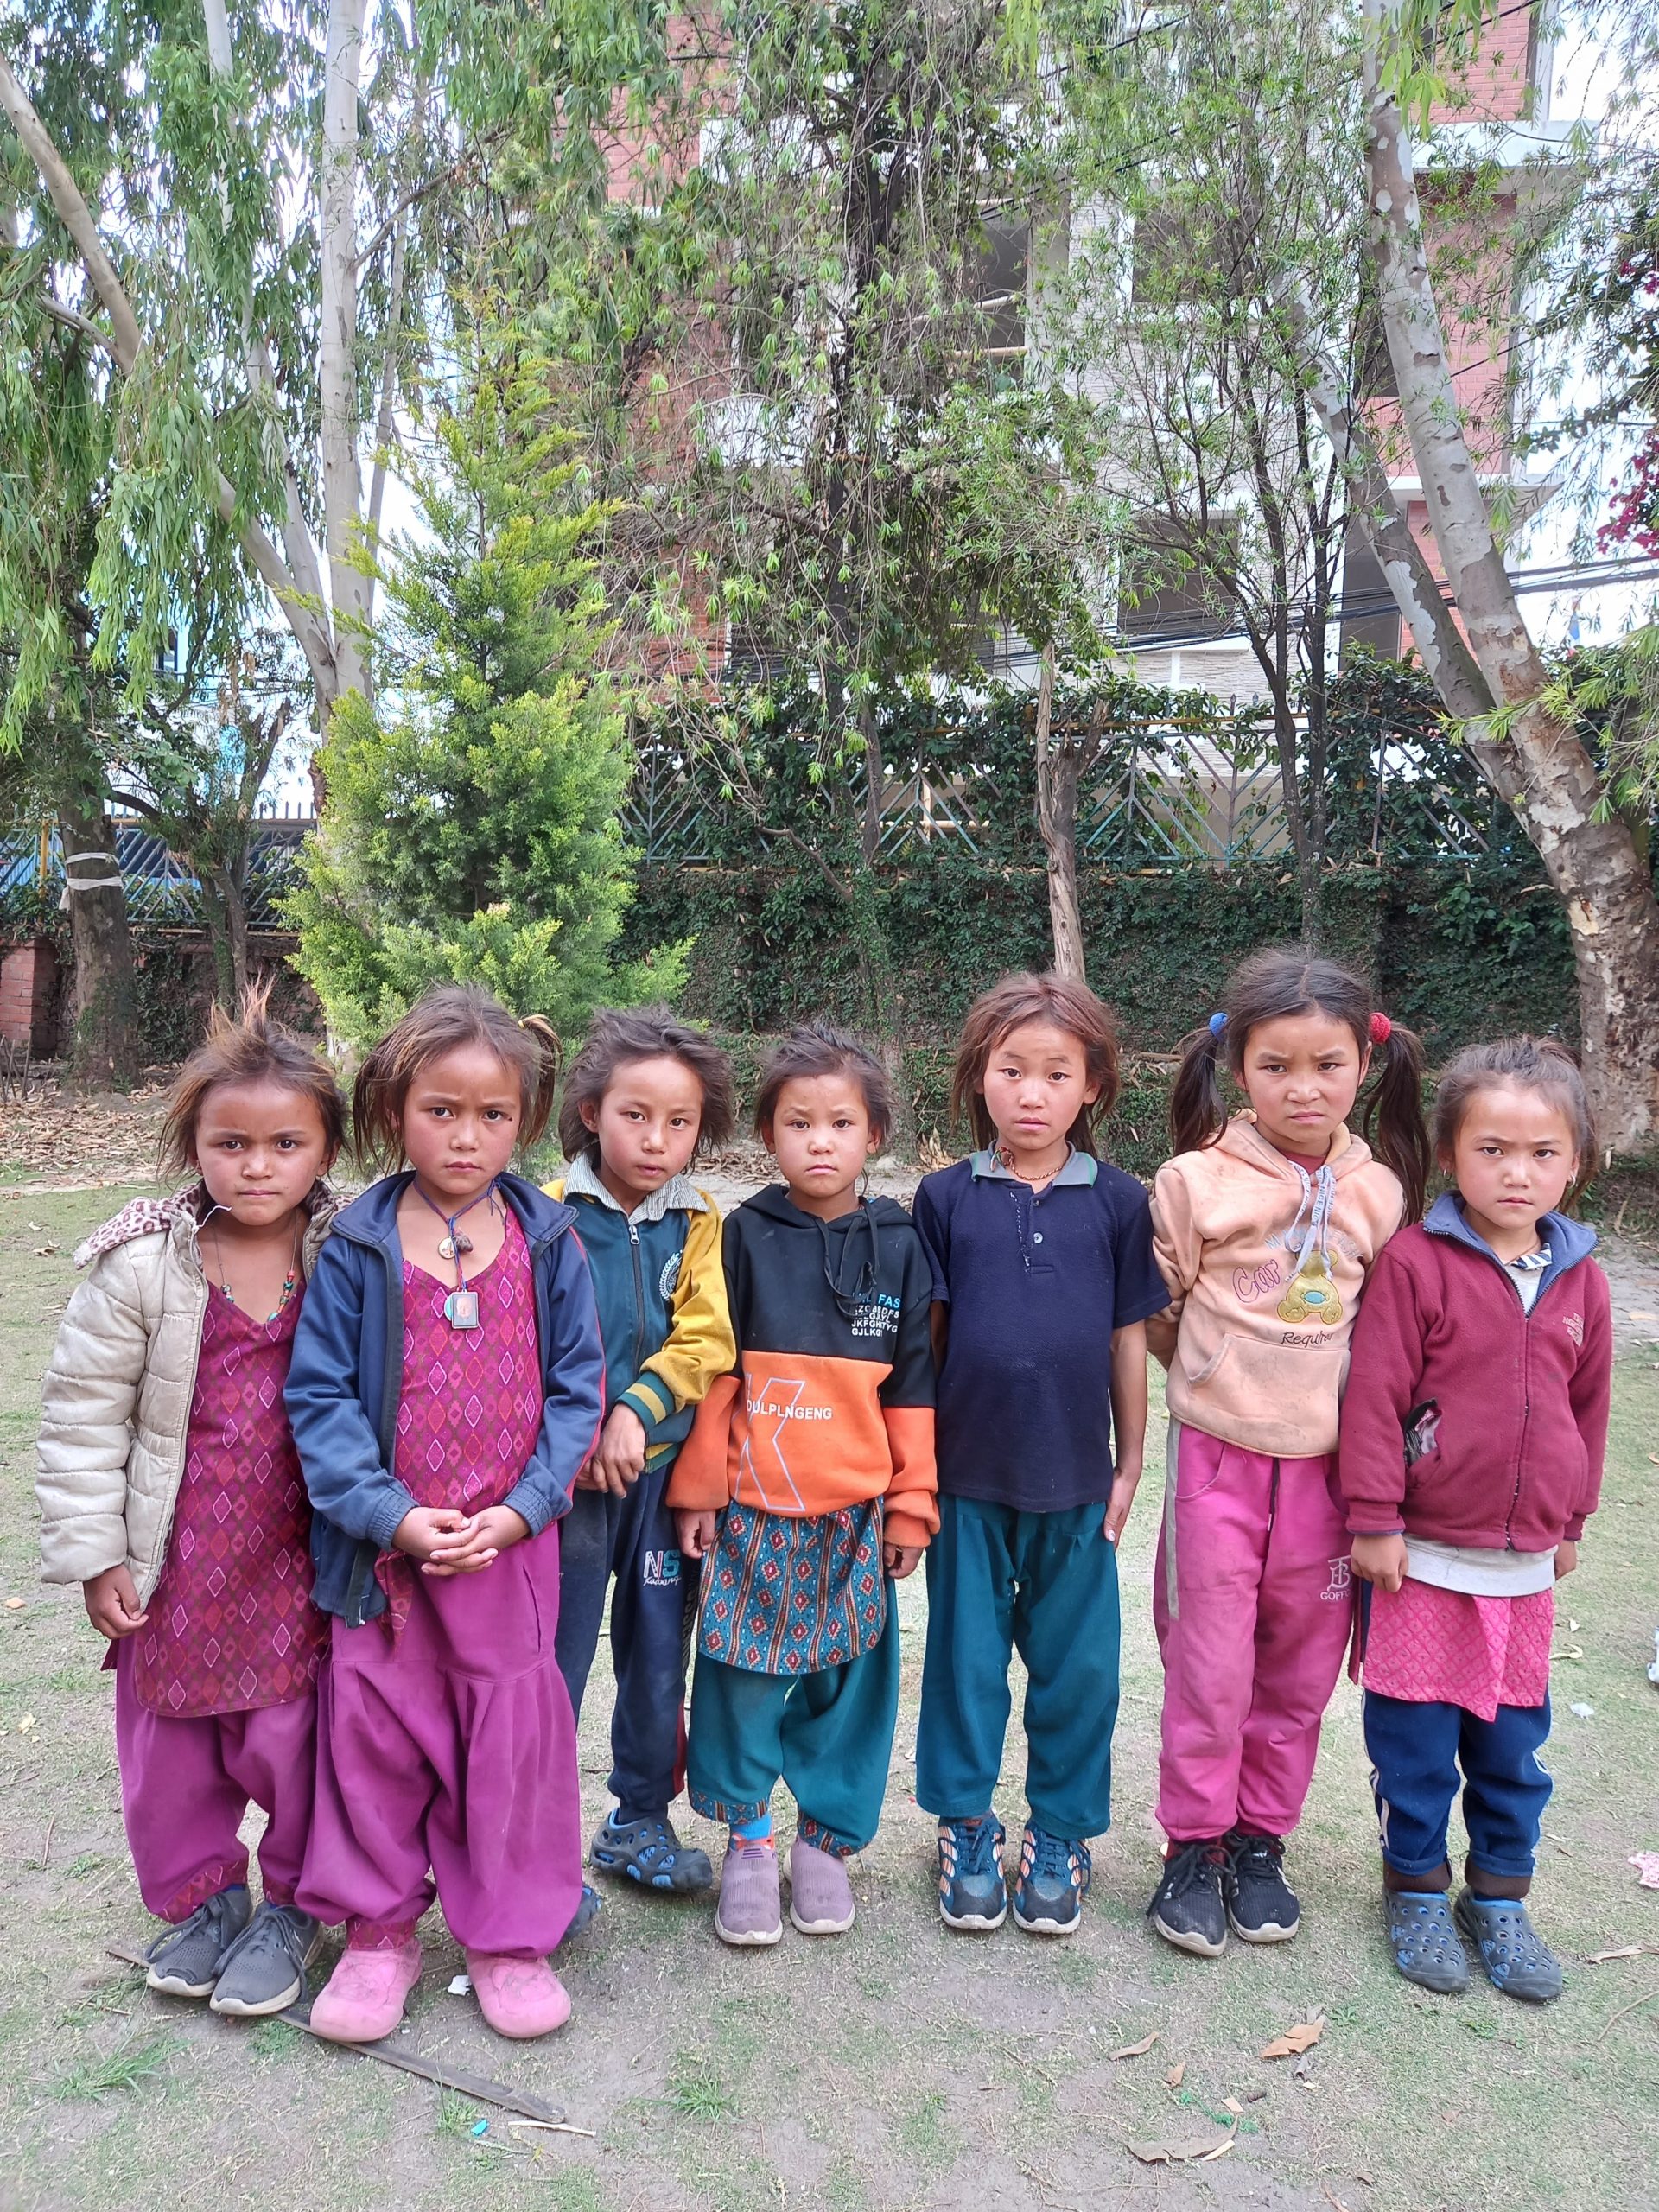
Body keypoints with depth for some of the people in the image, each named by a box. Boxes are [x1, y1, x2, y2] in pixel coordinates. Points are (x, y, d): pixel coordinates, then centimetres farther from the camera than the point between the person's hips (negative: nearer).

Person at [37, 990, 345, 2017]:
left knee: (292, 1735, 7)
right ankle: (203, 1896, 40)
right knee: (169, 1740, 15)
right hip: (174, 1555, 1)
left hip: (300, 1555, 0)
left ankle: (294, 1904, 33)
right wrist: (94, 1551, -5)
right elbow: (83, 1410, -5)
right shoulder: (142, 1265, -11)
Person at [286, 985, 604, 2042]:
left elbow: (576, 1389, -2)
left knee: (515, 1737, 10)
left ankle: (511, 1935, 30)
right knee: (377, 1732, 12)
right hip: (383, 1548, 0)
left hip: (513, 1548, 0)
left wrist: (521, 1510, -12)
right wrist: (391, 1516, -15)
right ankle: (381, 1929, 34)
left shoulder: (549, 1240, -3)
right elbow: (319, 1395, -7)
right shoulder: (359, 1245, -6)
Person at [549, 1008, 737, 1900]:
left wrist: (634, 1411, -18)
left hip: (663, 1469, 3)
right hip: (570, 1475, -3)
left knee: (658, 1658, 14)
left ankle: (639, 1824, 33)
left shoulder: (698, 1223, 2)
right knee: (554, 1665, 7)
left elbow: (705, 1339, -6)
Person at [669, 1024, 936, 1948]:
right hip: (752, 1511, -1)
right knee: (744, 1678, 5)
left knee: (849, 1678, 9)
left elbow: (912, 1391, 6)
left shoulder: (899, 1247, 3)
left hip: (858, 1516, 1)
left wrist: (911, 1507, 5)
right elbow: (712, 1377, 1)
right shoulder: (746, 1238, -1)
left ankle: (828, 1841, 27)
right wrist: (696, 1492, 0)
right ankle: (749, 1840, 25)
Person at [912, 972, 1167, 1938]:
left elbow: (1130, 1339, 4)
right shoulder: (947, 1197, -3)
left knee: (1078, 1663, 11)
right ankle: (966, 1824, 31)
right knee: (966, 1656, 12)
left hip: (1075, 1476, 0)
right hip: (967, 1470, 0)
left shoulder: (1119, 1203, -2)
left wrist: (1129, 1466, 6)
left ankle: (1061, 1833, 30)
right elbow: (923, 1333, 1)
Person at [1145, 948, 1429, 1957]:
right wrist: (1225, 1378, 6)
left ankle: (1261, 1842, 31)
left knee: (1299, 1671, 13)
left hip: (1329, 1461, 3)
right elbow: (1155, 1315, 1)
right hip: (1219, 1458, -3)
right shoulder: (1197, 1180, -10)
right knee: (1210, 1669, 4)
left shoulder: (1381, 1192, 0)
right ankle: (1194, 1846, 23)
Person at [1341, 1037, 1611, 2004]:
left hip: (1526, 1561, 4)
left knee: (1514, 1741, 16)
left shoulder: (1580, 1280, 2)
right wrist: (1374, 1522, -11)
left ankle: (1500, 1895, 35)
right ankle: (1417, 1887, 29)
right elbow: (1374, 1398, -12)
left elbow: (1588, 1405, 14)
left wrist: (1573, 1519, 18)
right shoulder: (1417, 1263, -14)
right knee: (1417, 1737, 9)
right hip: (1424, 1555, -4)